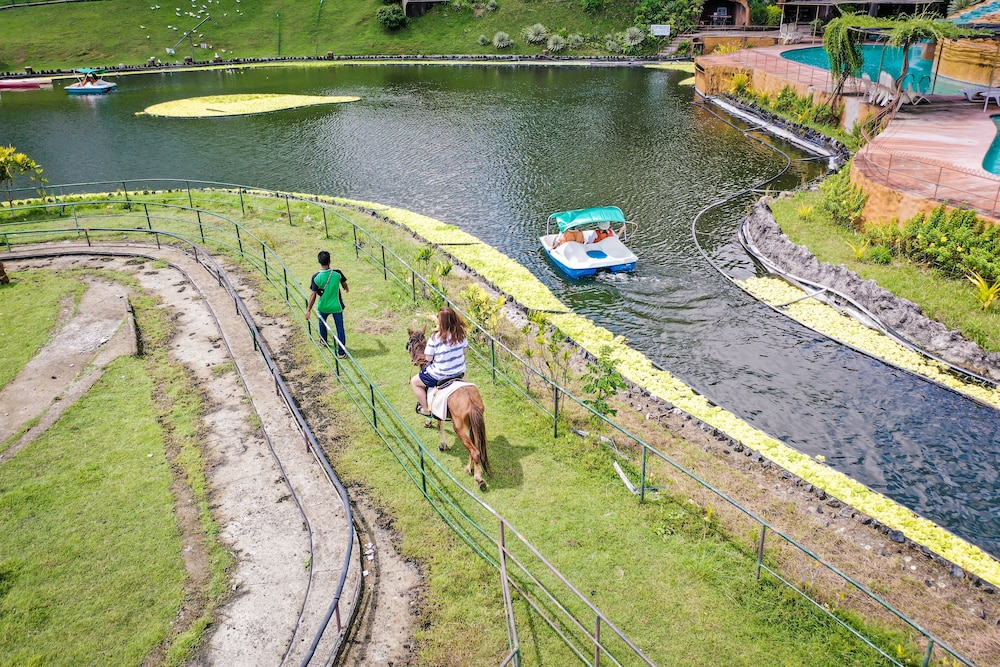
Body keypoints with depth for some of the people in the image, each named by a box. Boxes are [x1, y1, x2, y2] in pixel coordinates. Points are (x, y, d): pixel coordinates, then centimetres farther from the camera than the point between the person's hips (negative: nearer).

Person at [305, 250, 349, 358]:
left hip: (323, 307, 1)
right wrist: (347, 288, 29)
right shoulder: (337, 273, -17)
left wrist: (308, 310, -8)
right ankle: (341, 352, 9)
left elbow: (313, 295, -16)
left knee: (322, 323, 30)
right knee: (340, 328, 8)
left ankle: (324, 341, 51)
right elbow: (344, 284, 5)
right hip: (337, 306, -1)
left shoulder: (315, 277, -19)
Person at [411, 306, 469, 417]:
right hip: (460, 372, 5)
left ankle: (426, 409, 27)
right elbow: (464, 351, 3)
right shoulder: (460, 334, -10)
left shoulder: (435, 338, -25)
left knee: (414, 382, 20)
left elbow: (429, 358, -14)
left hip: (439, 375, -5)